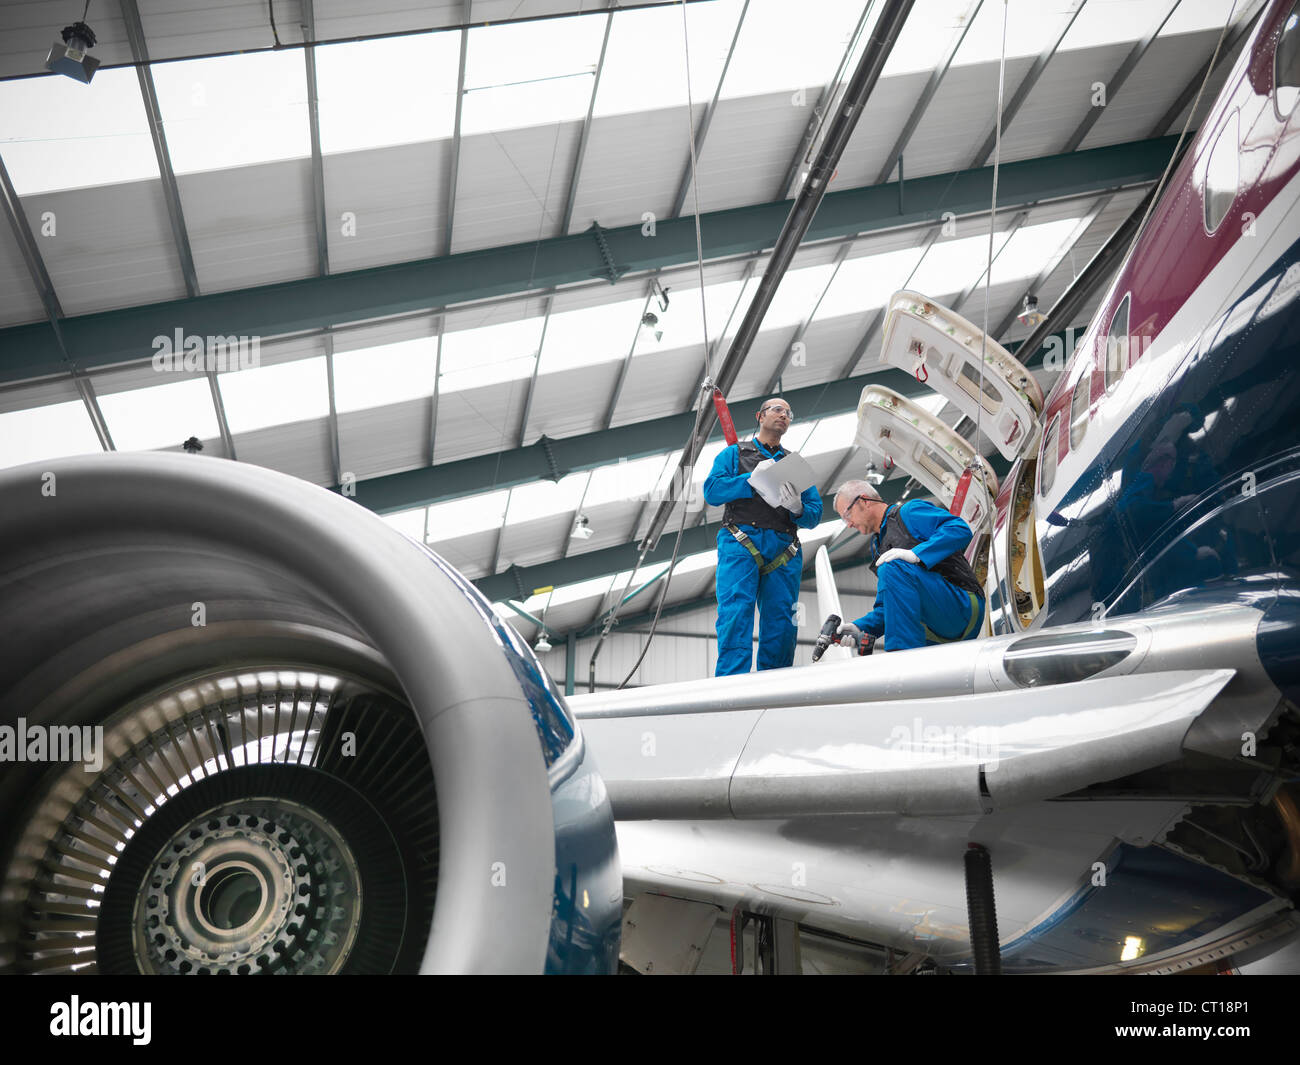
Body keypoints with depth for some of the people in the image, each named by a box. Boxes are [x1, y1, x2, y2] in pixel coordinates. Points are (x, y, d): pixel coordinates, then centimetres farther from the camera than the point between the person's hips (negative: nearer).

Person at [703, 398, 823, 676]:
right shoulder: (735, 453, 21)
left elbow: (815, 514, 18)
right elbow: (712, 491, 4)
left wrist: (798, 509, -6)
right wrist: (753, 480, -7)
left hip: (783, 550, 3)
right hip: (740, 542, -3)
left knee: (781, 625, -6)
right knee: (736, 613, -19)